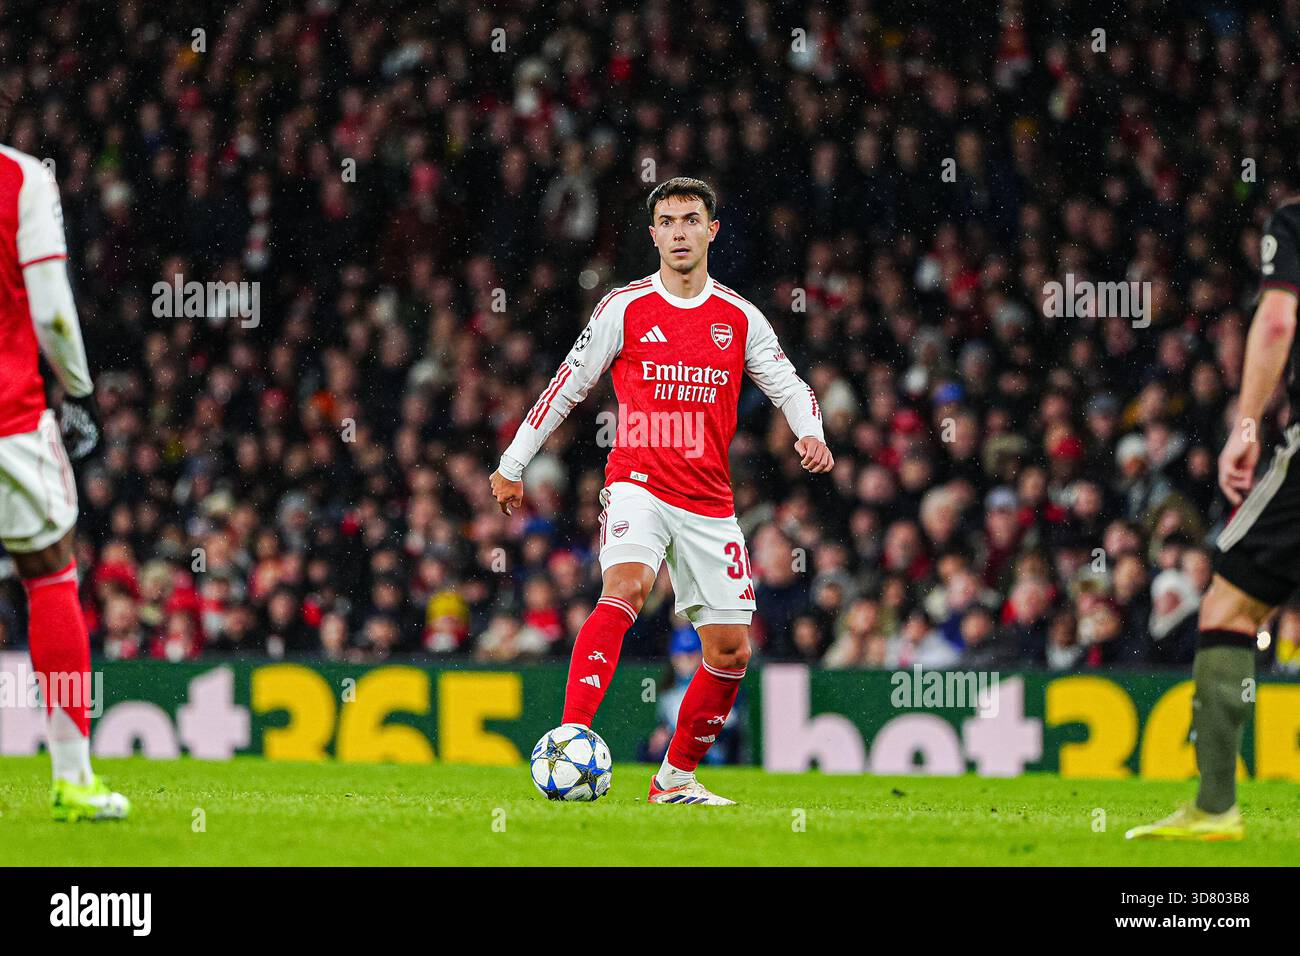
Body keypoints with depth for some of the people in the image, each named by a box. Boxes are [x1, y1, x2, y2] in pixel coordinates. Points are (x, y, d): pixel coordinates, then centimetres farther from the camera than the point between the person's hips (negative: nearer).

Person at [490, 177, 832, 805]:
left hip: (709, 502, 4)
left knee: (731, 650, 2)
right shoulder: (624, 308, 1)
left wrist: (810, 433, -10)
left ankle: (676, 778, 21)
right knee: (626, 586, -32)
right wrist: (513, 463, 9)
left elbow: (790, 388, 12)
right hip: (637, 483, -4)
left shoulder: (740, 319, 8)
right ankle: (571, 734, -42)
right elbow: (569, 384, 8)